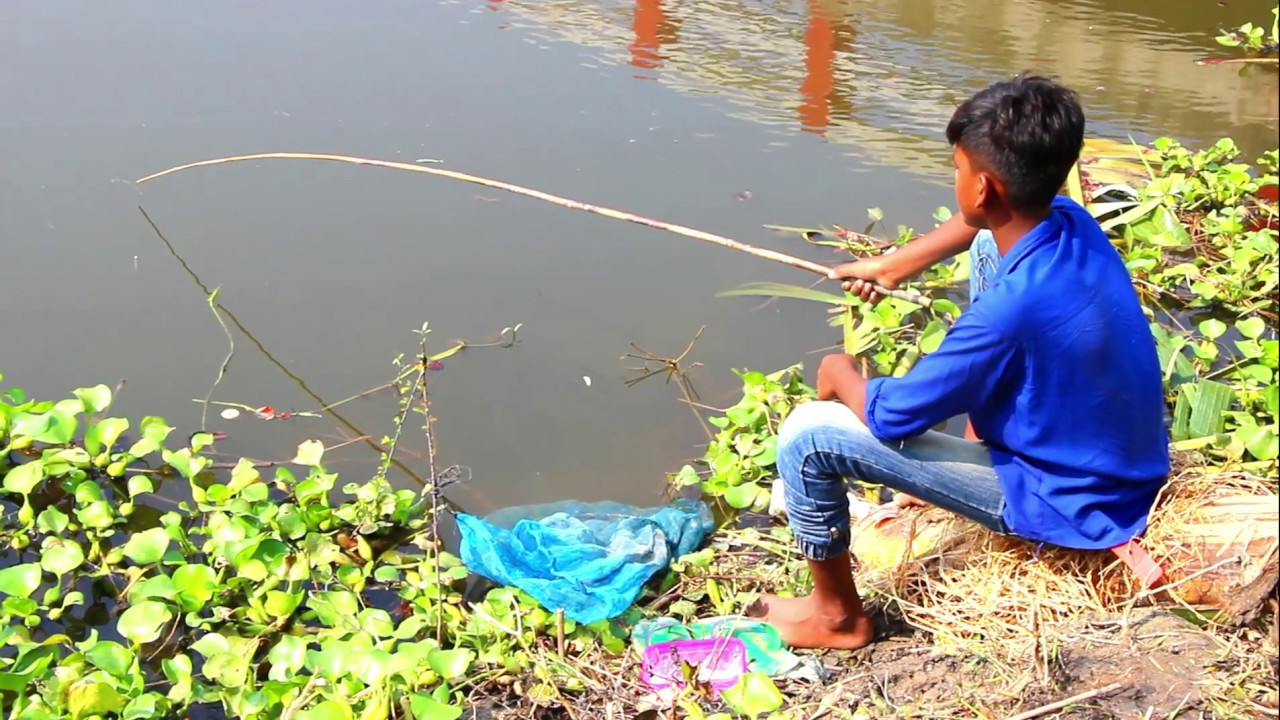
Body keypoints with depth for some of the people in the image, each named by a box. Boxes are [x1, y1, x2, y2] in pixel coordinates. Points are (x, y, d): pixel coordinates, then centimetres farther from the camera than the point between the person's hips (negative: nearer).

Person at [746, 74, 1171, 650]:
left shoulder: (1009, 311, -34)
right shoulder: (1071, 220, -11)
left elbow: (891, 417, -20)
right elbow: (988, 221, 15)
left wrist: (839, 374, -1)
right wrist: (892, 265, 10)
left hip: (1066, 505, -8)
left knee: (806, 434, -13)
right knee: (987, 244, 18)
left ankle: (837, 616, 11)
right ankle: (976, 451, 27)